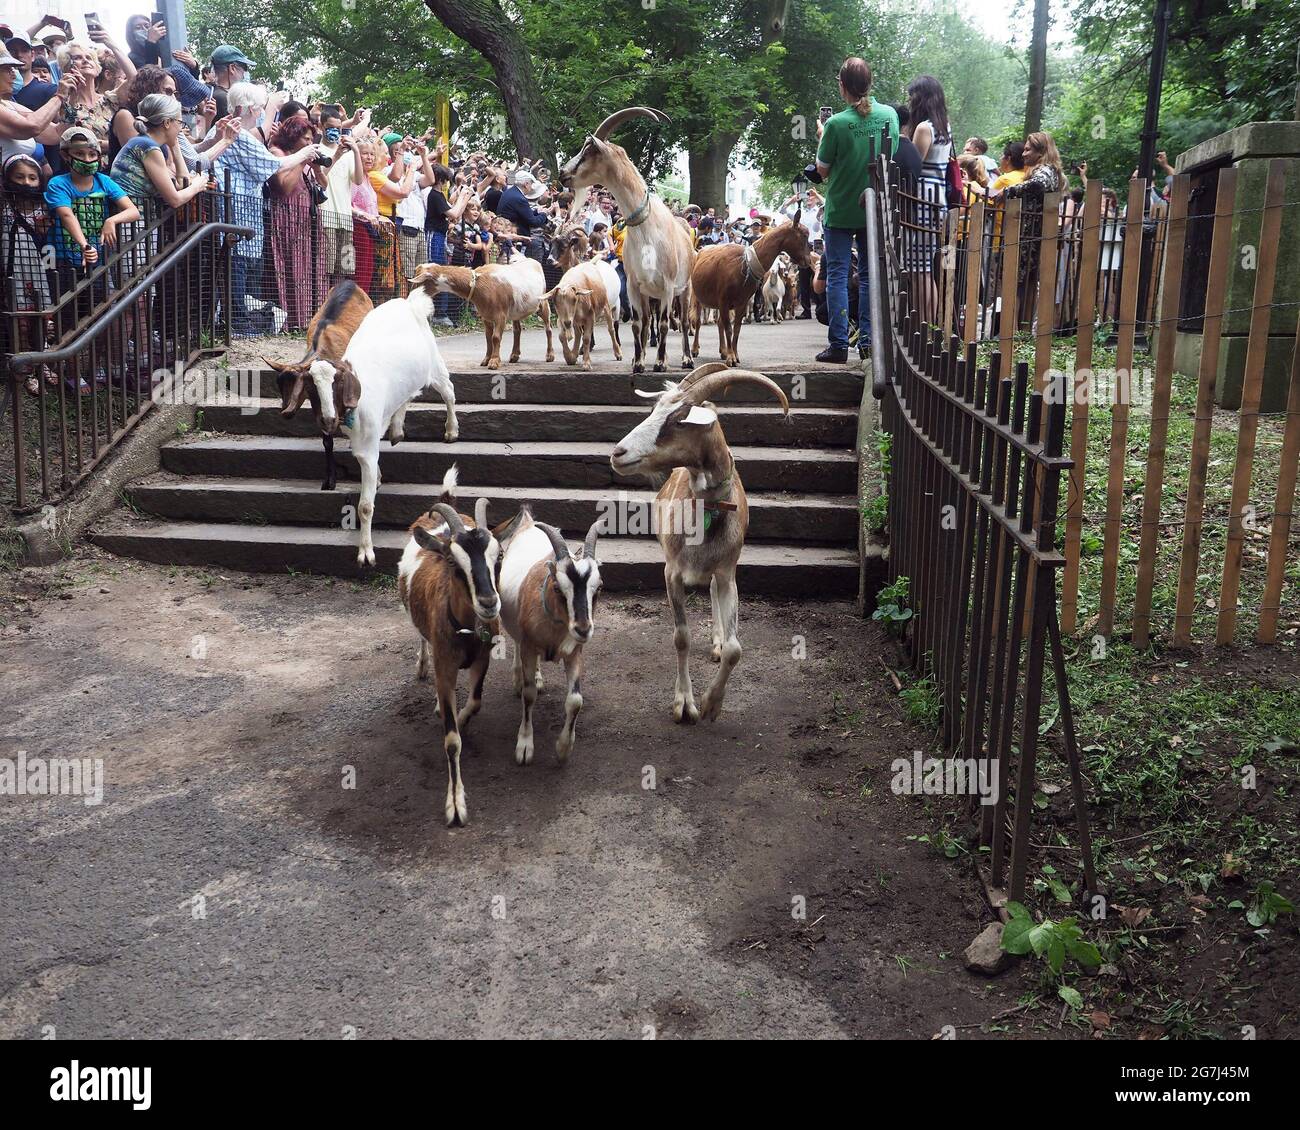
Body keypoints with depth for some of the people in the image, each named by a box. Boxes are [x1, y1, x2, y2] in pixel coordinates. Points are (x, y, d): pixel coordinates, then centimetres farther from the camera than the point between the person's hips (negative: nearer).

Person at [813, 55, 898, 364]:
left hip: (840, 211, -4)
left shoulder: (836, 124, -16)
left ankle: (839, 344, 0)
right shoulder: (889, 115, -3)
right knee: (871, 274, 11)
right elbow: (894, 158, 10)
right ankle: (867, 341, 12)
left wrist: (822, 136, 8)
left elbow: (823, 170, -5)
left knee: (837, 275, 2)